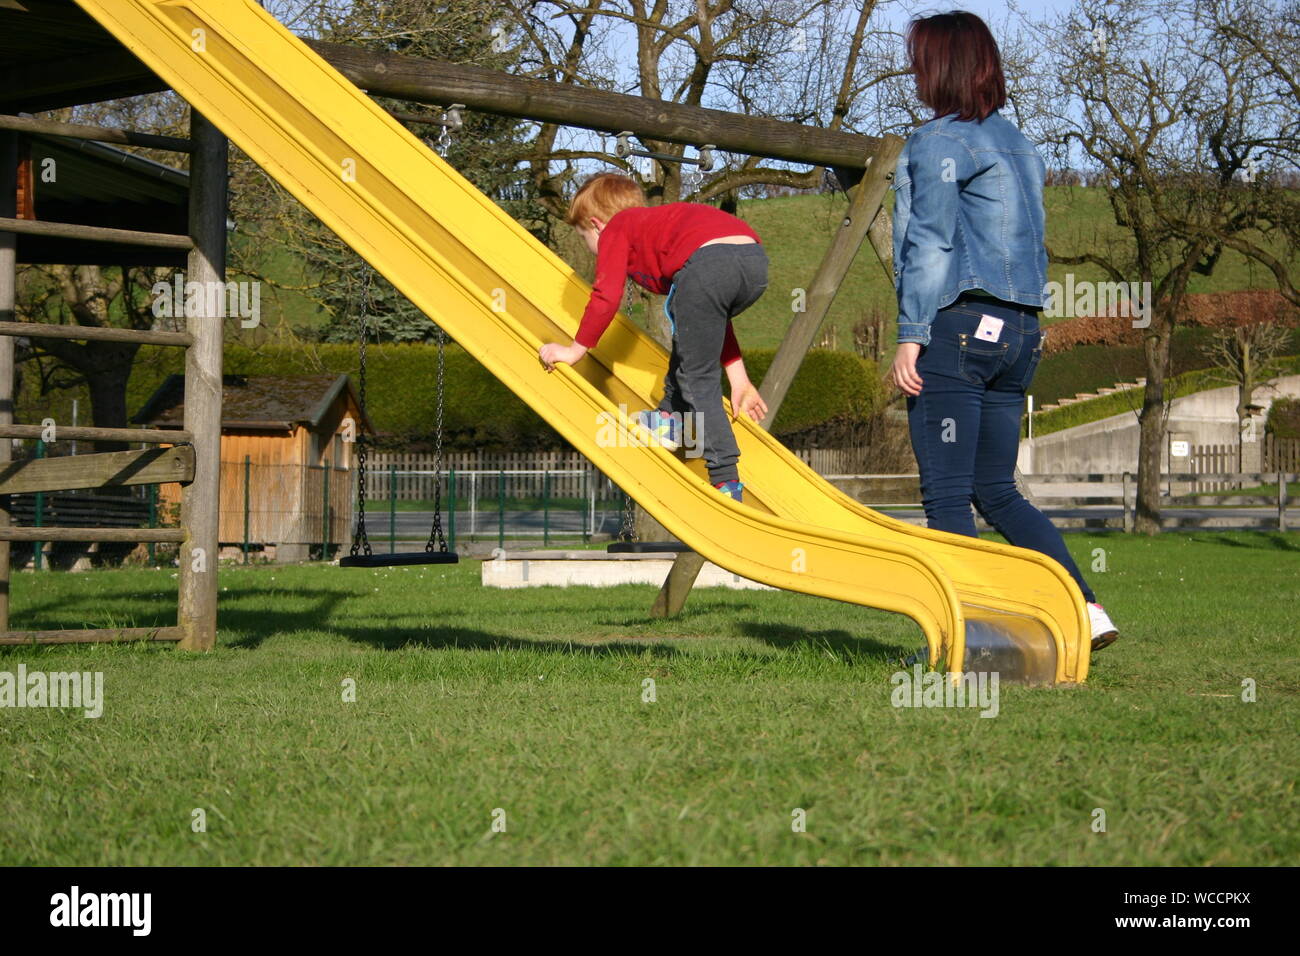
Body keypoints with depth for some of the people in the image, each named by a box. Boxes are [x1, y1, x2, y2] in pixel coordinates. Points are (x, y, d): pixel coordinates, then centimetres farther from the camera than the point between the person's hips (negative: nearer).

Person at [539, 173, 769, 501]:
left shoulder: (616, 229, 22)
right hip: (755, 258, 8)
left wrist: (575, 350, 21)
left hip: (708, 261, -8)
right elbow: (713, 317, 42)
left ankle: (726, 482, 2)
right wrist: (739, 380, 43)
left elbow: (606, 298, 8)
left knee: (698, 378, 4)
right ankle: (672, 419, 41)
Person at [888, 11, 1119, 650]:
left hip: (957, 326, -8)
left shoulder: (938, 141, -5)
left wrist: (910, 335, -13)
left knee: (946, 494, -5)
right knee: (996, 492, 13)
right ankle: (1086, 608, 1)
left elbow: (929, 243, -12)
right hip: (1019, 332, 8)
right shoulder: (1018, 144, 19)